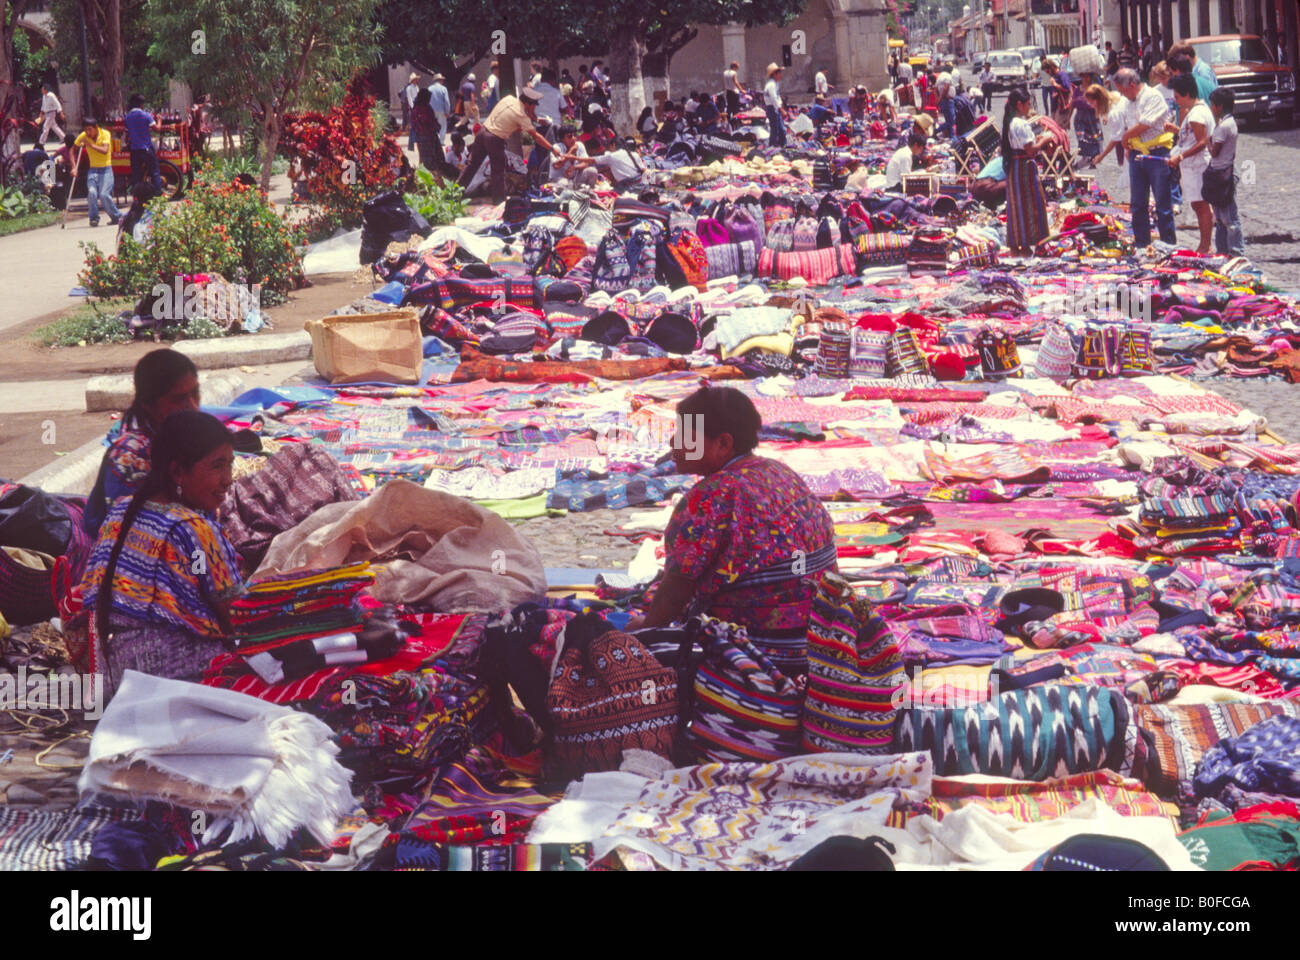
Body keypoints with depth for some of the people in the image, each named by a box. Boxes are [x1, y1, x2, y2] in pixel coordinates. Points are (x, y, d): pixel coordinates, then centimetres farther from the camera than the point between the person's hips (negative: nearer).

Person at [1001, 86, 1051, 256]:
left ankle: (1015, 246, 16)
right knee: (1027, 204, -3)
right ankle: (1025, 247, 0)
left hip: (1013, 166, 9)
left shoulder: (1010, 122, 9)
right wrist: (1043, 140, -7)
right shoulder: (1021, 124, -20)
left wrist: (1037, 139, 12)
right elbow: (1030, 149, -21)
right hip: (1024, 167, -9)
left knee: (1016, 205, 12)